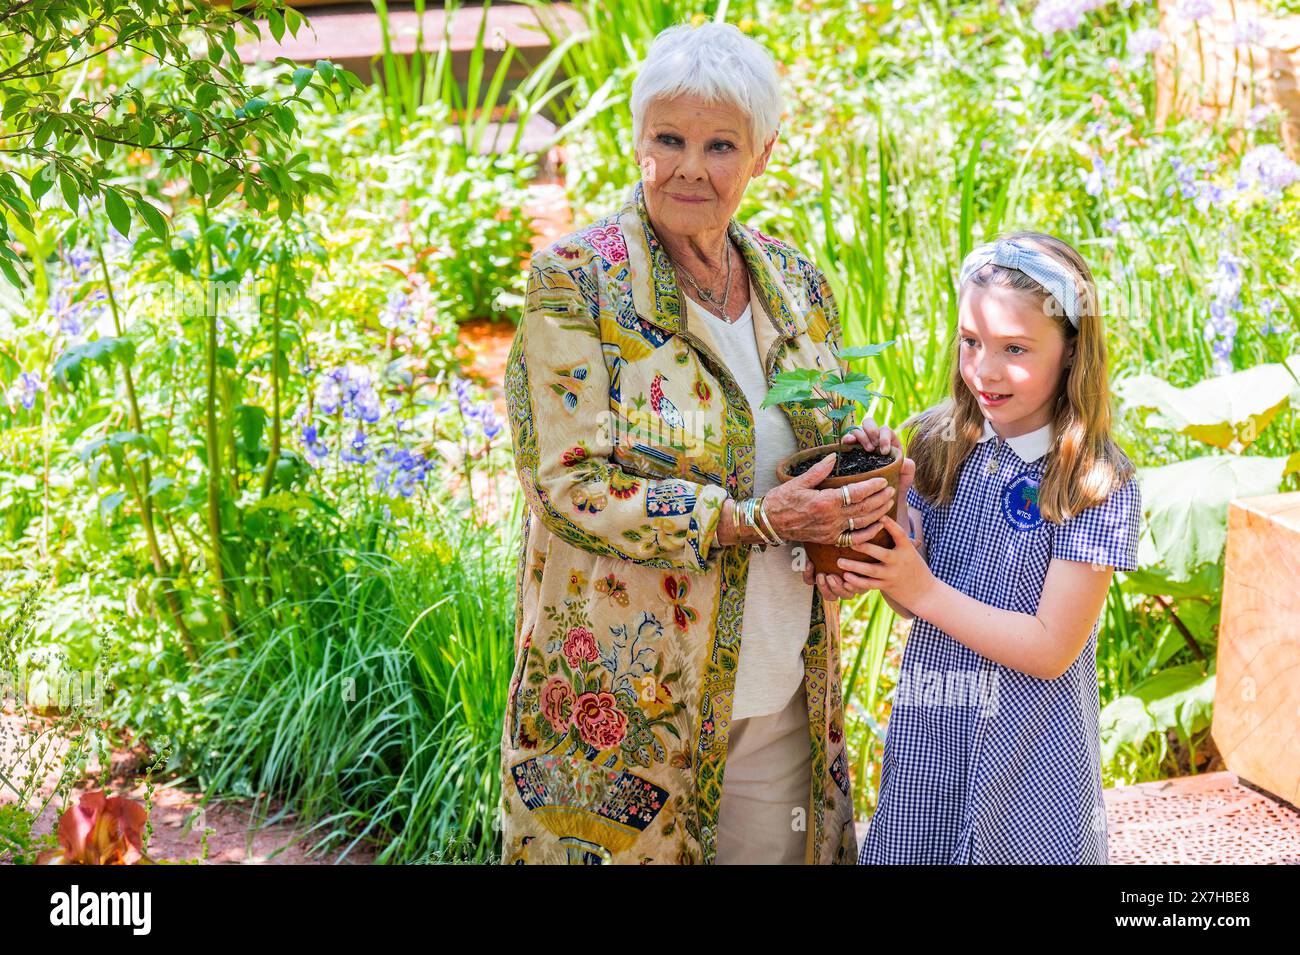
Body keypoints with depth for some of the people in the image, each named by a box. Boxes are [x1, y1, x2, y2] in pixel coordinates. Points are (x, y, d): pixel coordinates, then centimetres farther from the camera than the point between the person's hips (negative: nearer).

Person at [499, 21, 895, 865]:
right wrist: (752, 521, -22)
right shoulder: (575, 279, -10)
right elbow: (568, 485, -16)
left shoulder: (796, 281, 7)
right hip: (627, 700, -5)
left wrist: (859, 474, -5)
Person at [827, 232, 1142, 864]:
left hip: (1030, 756, -4)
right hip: (928, 739, 4)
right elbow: (911, 601, 0)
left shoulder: (1099, 485, -15)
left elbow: (1051, 650, -16)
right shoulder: (939, 445, -2)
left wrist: (925, 591, -18)